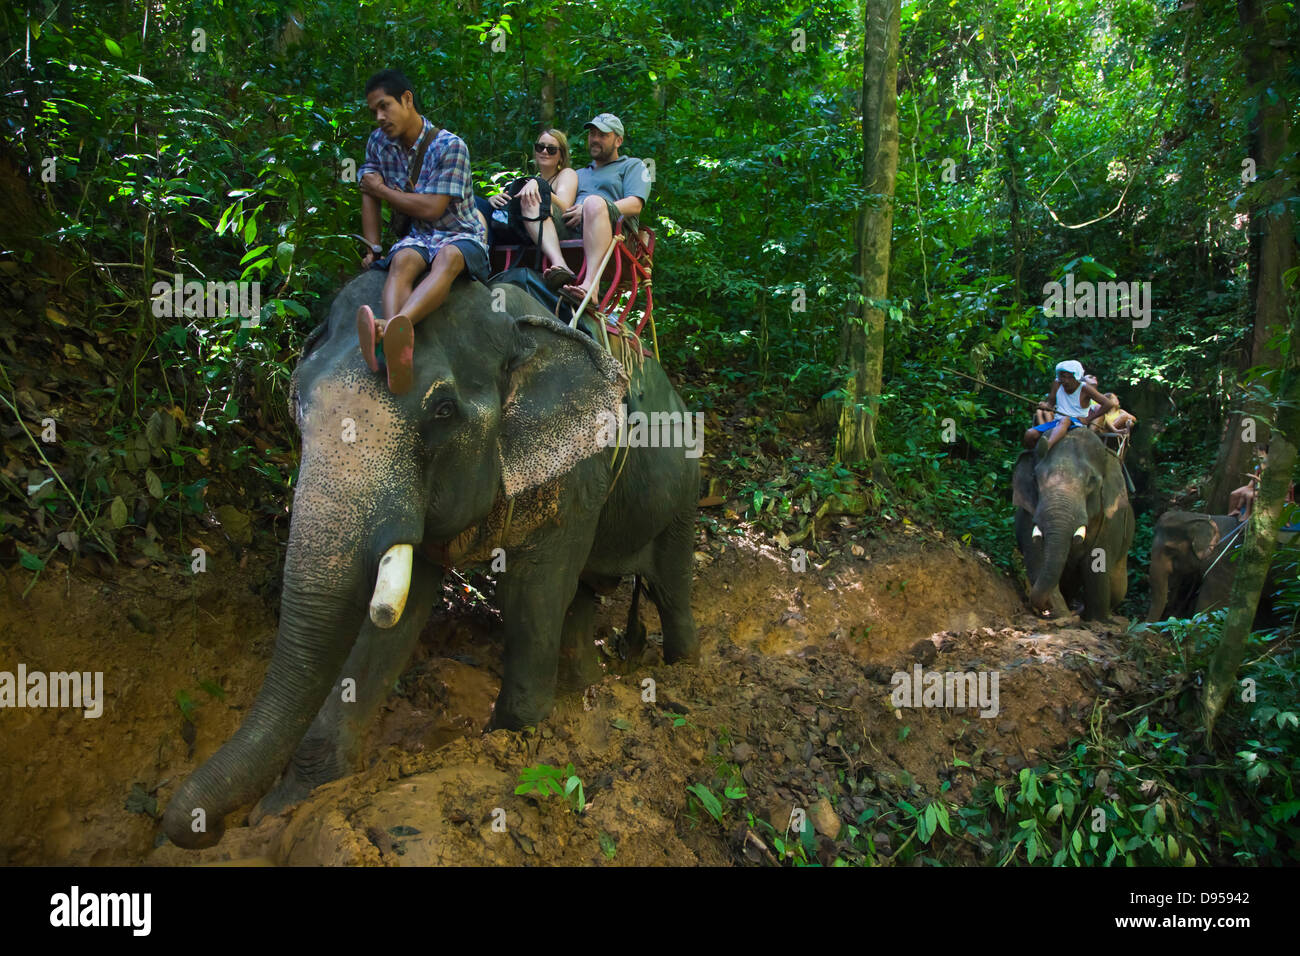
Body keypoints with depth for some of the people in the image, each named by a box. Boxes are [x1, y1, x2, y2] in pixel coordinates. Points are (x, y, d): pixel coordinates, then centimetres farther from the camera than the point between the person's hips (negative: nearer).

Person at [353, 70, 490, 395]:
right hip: (417, 235, 4)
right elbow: (369, 197, 10)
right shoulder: (378, 143, 7)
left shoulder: (450, 146, -12)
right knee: (402, 261, -32)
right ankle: (398, 344, -65)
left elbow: (431, 208, -15)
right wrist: (372, 249, -1)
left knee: (448, 258, -39)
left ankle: (395, 325, -69)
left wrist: (382, 189, -3)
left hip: (462, 235, -4)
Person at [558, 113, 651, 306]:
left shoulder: (632, 166, 25)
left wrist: (588, 210, -8)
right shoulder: (579, 174, 41)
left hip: (615, 229, -4)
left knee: (594, 202, -38)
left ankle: (590, 283, -55)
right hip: (570, 231, 4)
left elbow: (635, 205, 4)